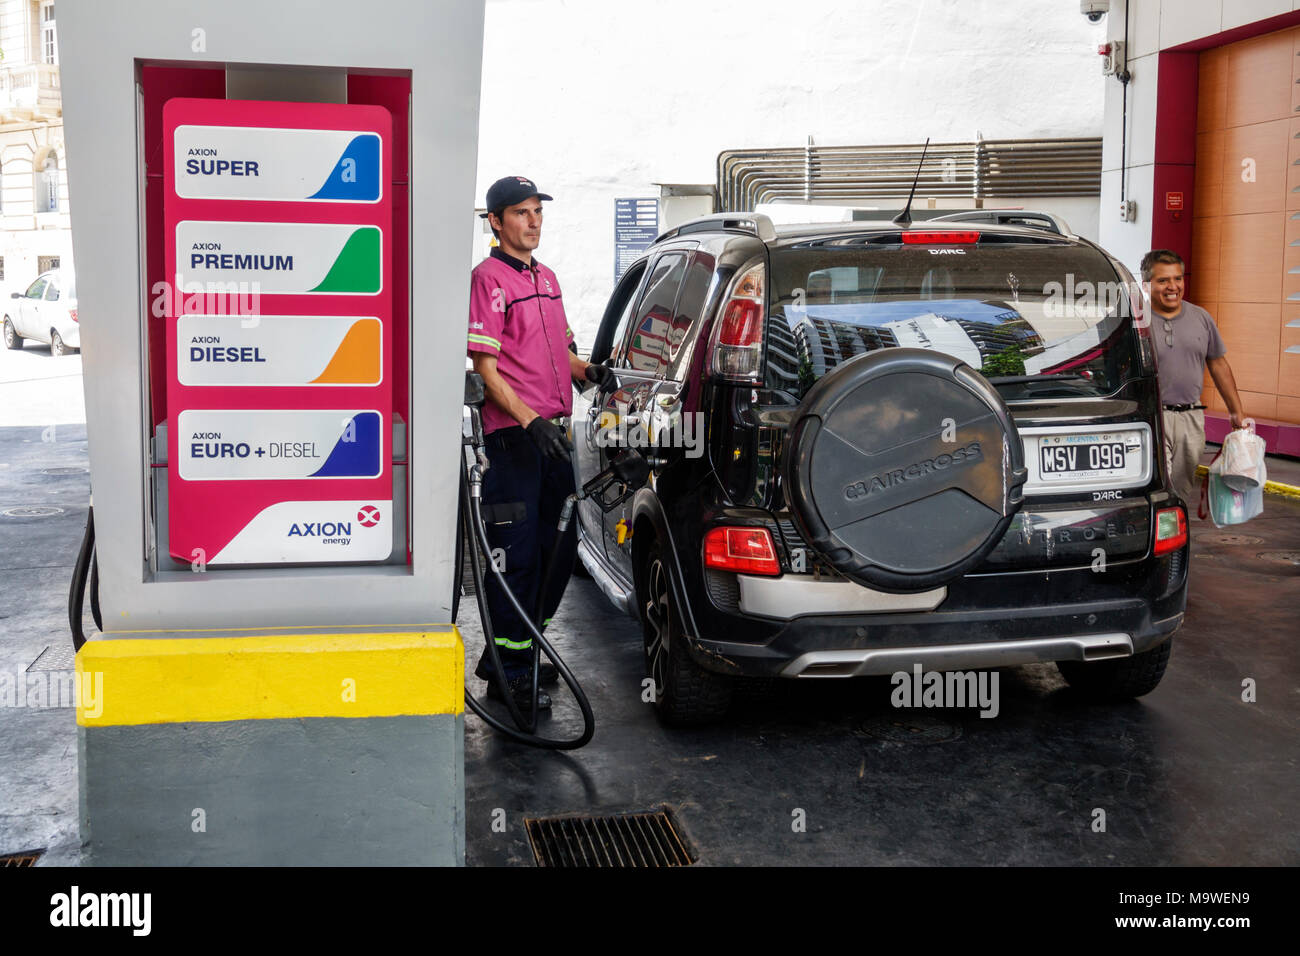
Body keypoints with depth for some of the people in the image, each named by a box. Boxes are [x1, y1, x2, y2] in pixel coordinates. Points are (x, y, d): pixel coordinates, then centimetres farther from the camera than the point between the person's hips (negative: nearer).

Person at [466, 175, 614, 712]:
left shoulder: (547, 279, 18)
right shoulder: (488, 278, -7)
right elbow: (486, 367, -12)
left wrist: (589, 371, 4)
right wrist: (530, 421, -22)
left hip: (554, 432, 8)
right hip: (514, 435, -8)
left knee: (560, 547, 13)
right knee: (517, 555, -5)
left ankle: (522, 652, 27)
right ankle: (507, 671, 6)